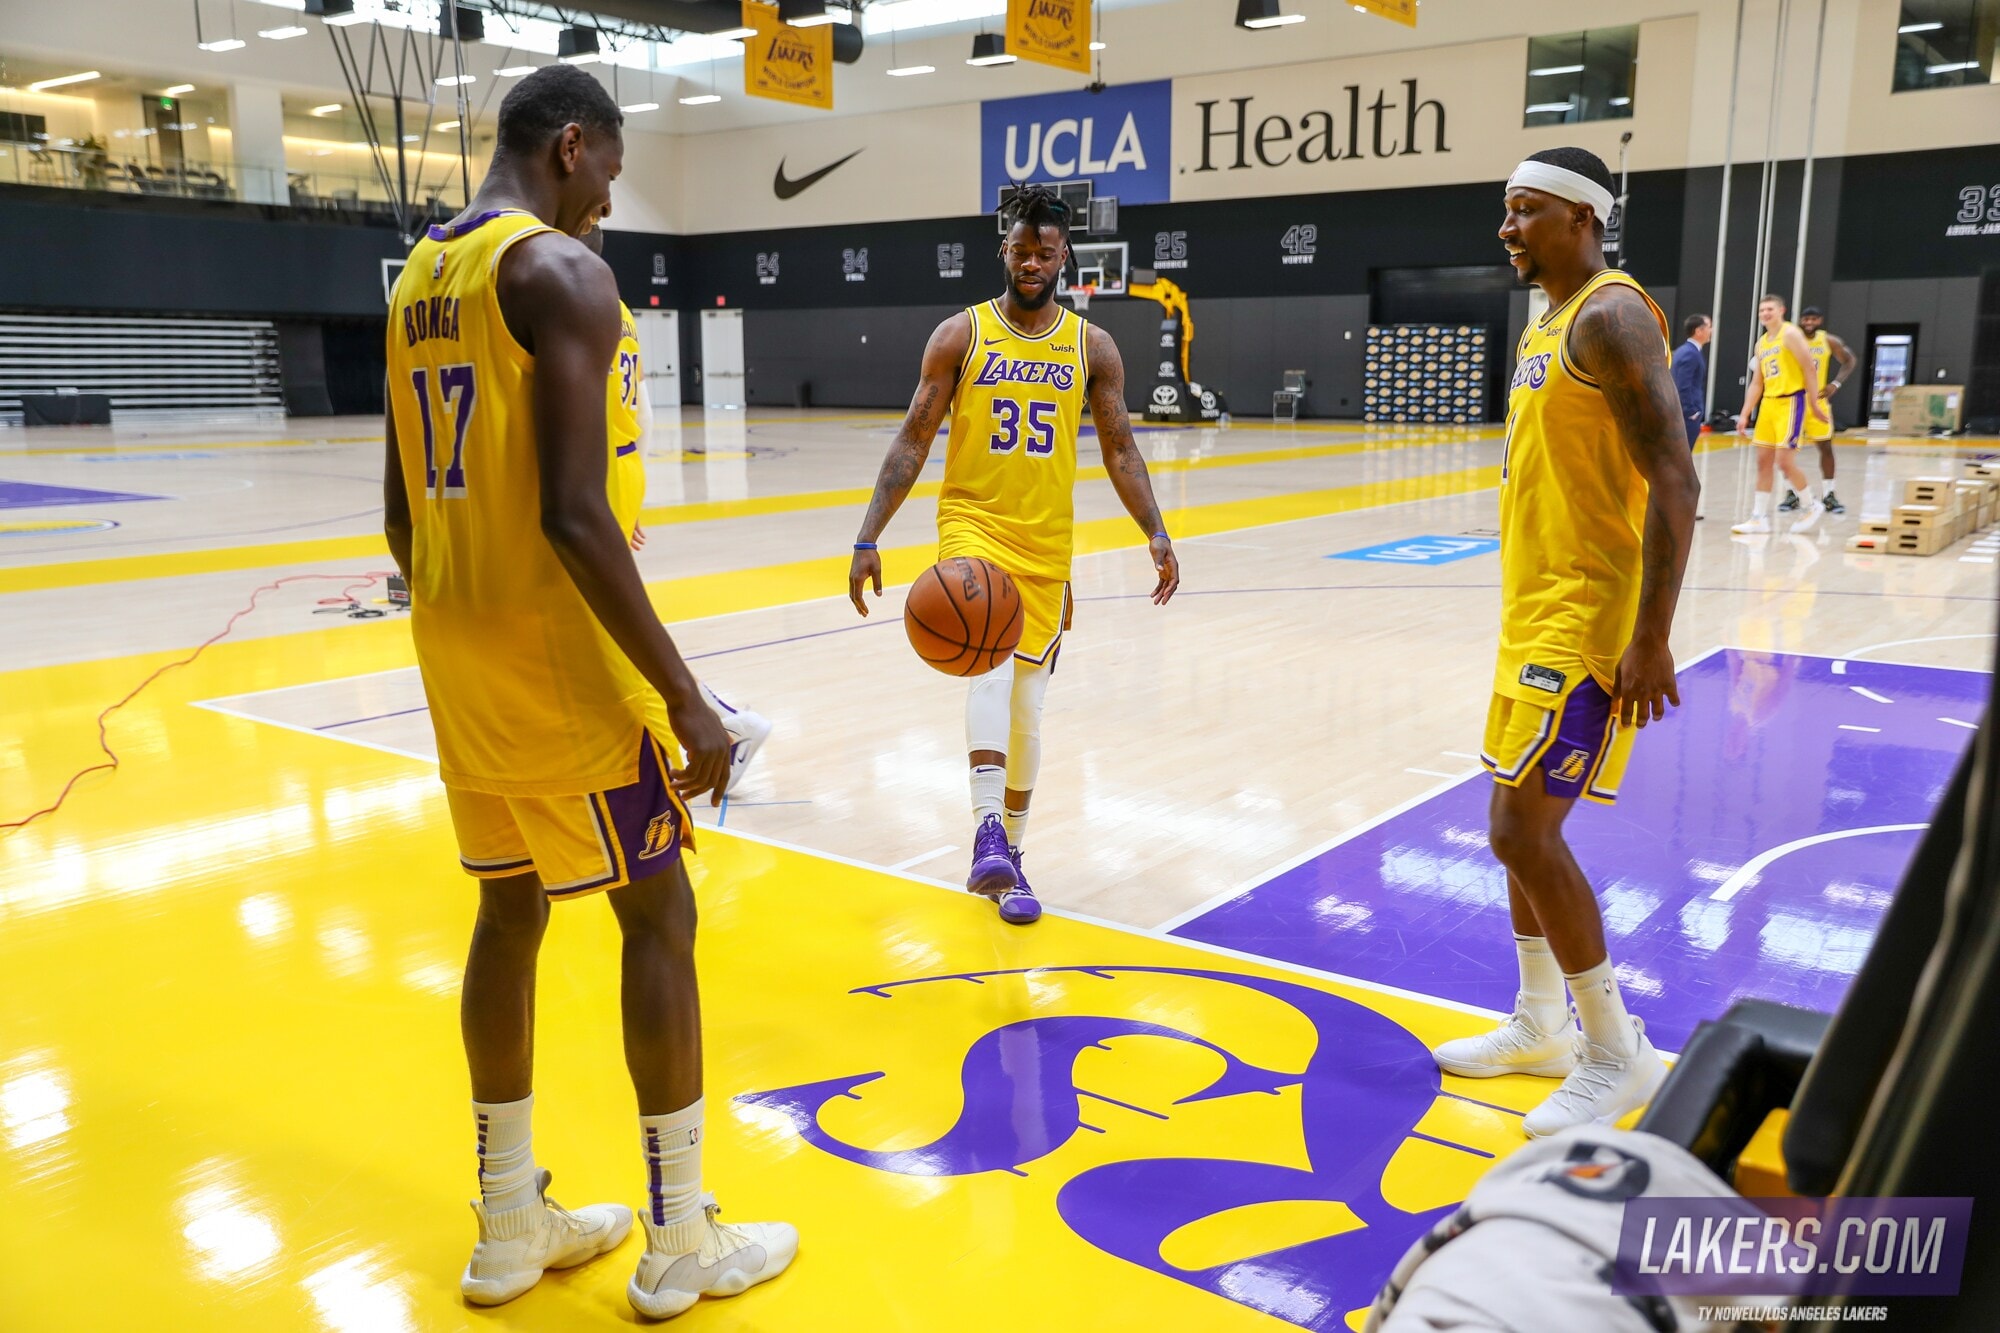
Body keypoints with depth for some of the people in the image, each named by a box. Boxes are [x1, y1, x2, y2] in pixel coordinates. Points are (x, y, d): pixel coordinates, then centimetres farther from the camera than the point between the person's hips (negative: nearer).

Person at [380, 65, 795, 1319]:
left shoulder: (419, 276, 14)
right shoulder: (561, 269, -14)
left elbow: (406, 506, 17)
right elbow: (571, 513, -23)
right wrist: (684, 694, -19)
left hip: (457, 650, 9)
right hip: (555, 653, -9)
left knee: (511, 907, 16)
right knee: (659, 913, 3)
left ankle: (511, 1226, 27)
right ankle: (683, 1243, 14)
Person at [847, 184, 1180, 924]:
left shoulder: (1092, 345, 5)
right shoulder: (960, 334, -1)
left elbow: (1119, 449, 5)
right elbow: (913, 440, -2)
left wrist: (1156, 535, -8)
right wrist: (867, 538, -10)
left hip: (1046, 544, 3)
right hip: (972, 523, -2)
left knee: (1026, 702, 8)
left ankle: (1009, 854, 22)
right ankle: (987, 832, -32)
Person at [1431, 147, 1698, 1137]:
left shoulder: (1610, 315, -14)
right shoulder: (1547, 324, 16)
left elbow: (1673, 482, -20)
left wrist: (1651, 638, -24)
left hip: (1587, 620, -10)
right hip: (1534, 611, 10)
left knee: (1524, 831, -10)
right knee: (1524, 825, 14)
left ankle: (1619, 1055, 7)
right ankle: (1540, 1026, 28)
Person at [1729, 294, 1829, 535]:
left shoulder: (1790, 334, -8)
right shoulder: (1762, 343, 15)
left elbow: (1809, 368, -12)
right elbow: (1757, 383, 17)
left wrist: (1813, 402, -16)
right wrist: (1744, 415, 12)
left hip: (1791, 402, -8)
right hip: (1768, 403, 8)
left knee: (1784, 461, -11)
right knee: (1763, 461, 5)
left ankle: (1812, 506, 9)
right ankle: (1760, 517, 8)